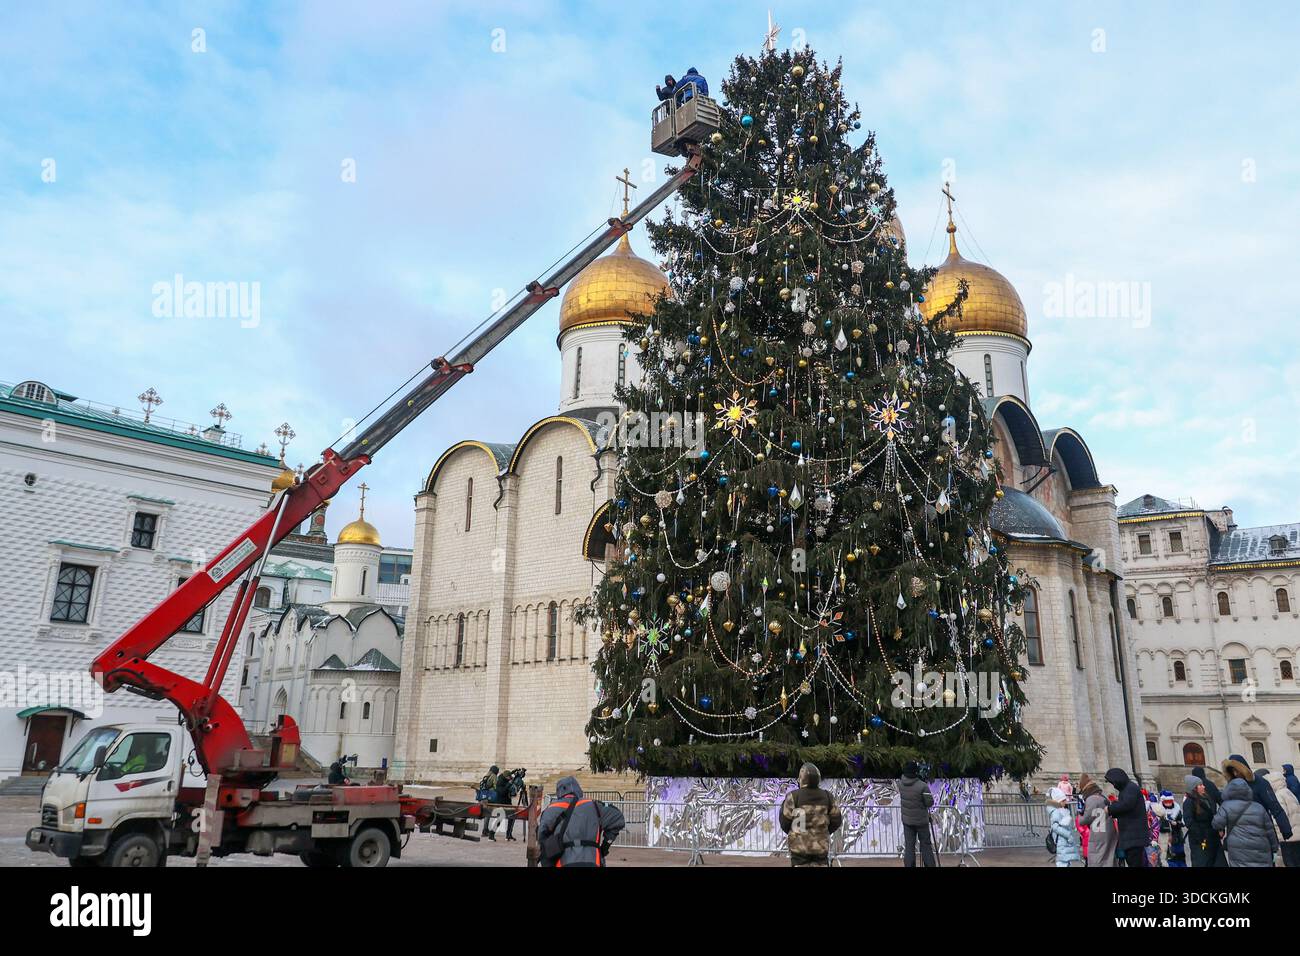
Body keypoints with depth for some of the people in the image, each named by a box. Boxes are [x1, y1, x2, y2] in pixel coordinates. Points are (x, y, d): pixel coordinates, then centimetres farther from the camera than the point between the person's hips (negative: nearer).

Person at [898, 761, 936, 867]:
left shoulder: (901, 783, -8)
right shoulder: (922, 786, -22)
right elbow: (930, 803, -14)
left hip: (907, 820, 4)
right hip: (921, 820, -4)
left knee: (909, 846, 8)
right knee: (926, 845, 8)